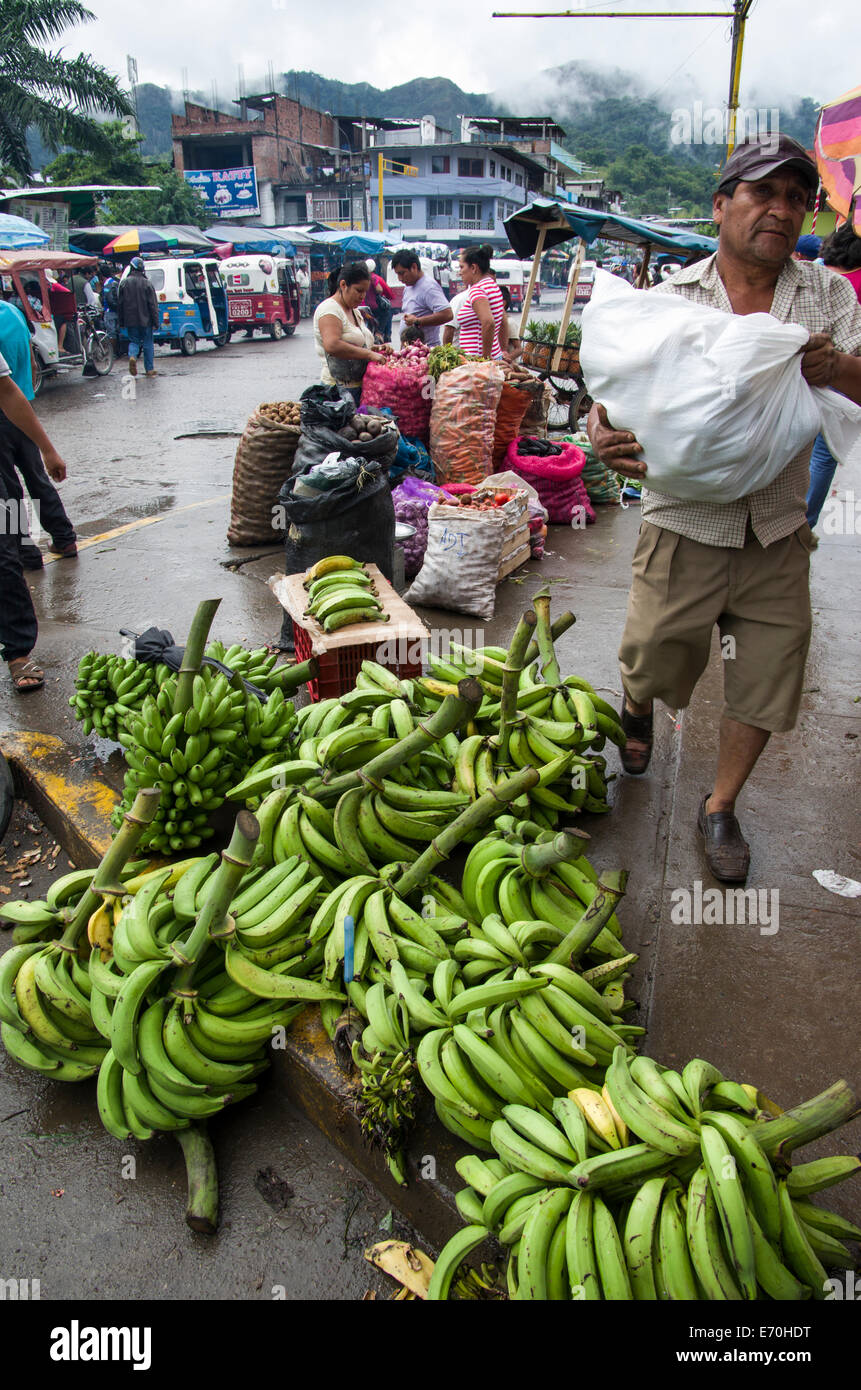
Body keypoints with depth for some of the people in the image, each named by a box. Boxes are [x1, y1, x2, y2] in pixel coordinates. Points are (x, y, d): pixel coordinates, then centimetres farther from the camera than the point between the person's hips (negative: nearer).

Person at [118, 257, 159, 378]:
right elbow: (153, 305, -8)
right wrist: (155, 322, -3)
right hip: (145, 320, -2)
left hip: (130, 320, 2)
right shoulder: (147, 283, -7)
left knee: (133, 341, 14)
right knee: (147, 343, 8)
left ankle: (132, 356, -17)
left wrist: (121, 322, 13)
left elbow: (120, 304, 6)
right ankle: (150, 369, 10)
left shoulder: (124, 283, 2)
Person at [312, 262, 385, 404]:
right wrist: (369, 354, -24)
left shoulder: (355, 311, 19)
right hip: (339, 389, -9)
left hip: (359, 386, 9)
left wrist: (376, 349, 7)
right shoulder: (329, 309, -10)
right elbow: (332, 346, -27)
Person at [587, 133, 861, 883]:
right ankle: (637, 710, 48)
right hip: (685, 524, -2)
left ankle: (720, 806, 31)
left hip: (778, 532, 3)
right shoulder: (670, 299, 1)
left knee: (766, 678, 8)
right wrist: (604, 431, -28)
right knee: (655, 658, 8)